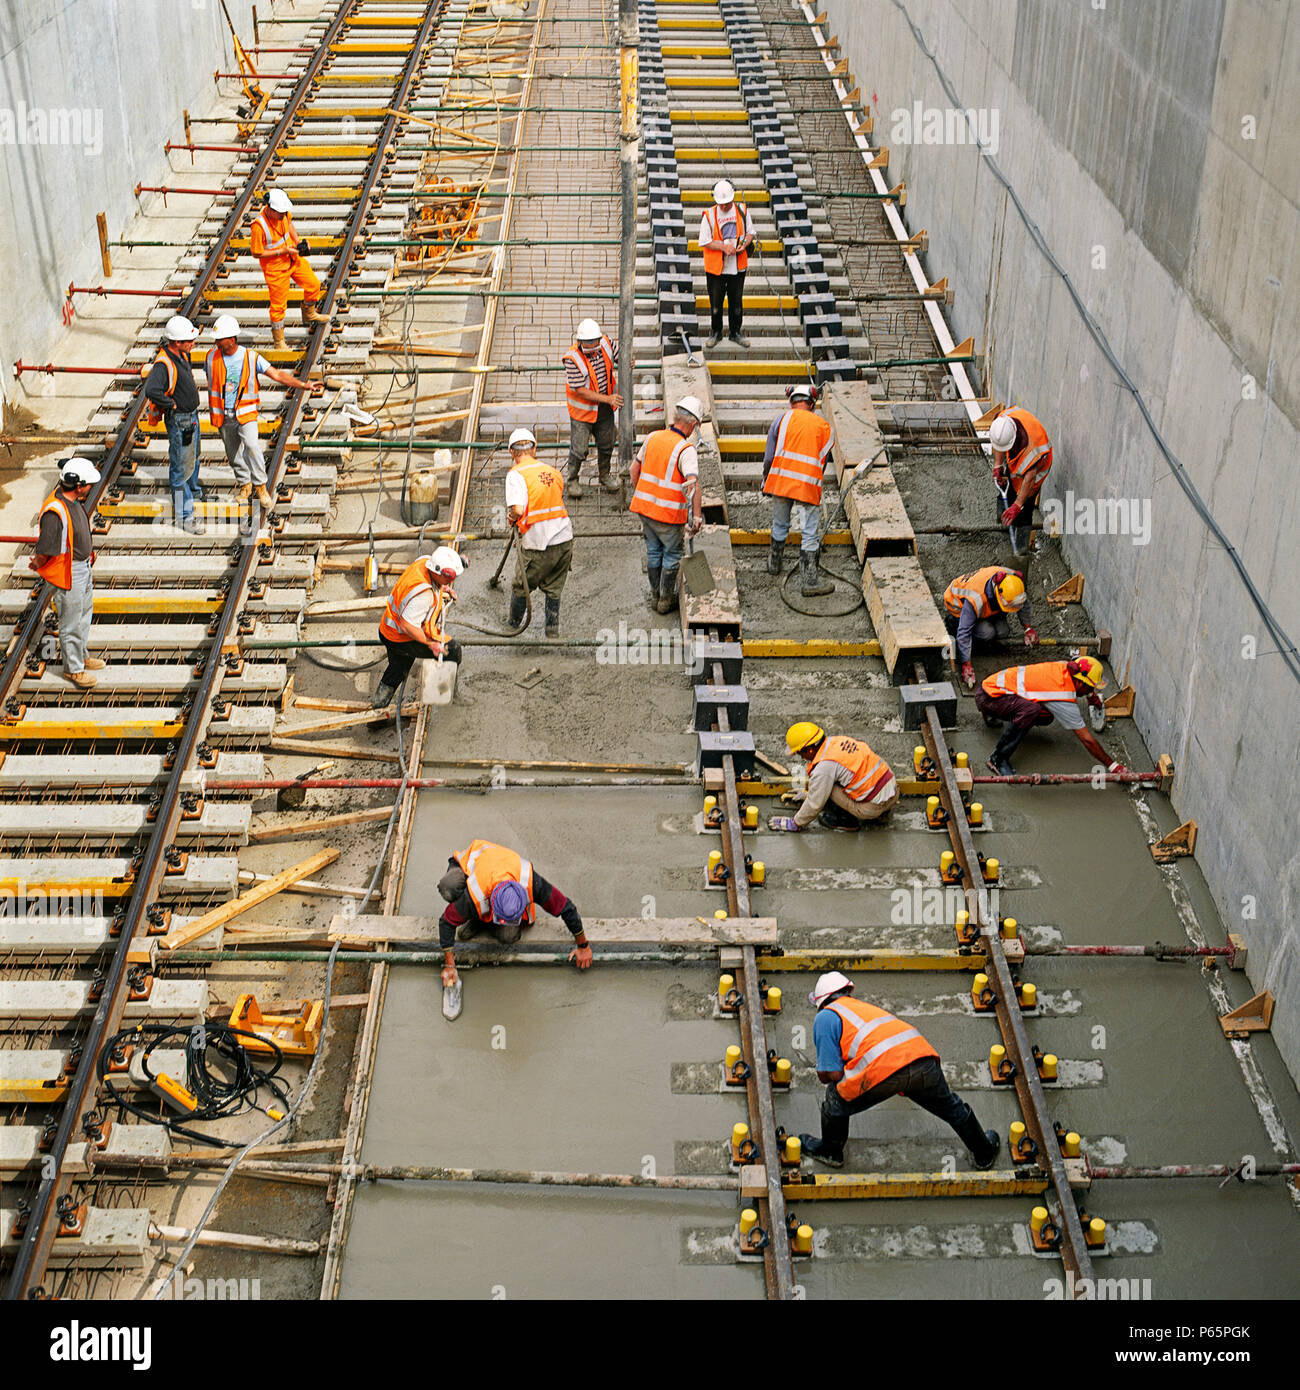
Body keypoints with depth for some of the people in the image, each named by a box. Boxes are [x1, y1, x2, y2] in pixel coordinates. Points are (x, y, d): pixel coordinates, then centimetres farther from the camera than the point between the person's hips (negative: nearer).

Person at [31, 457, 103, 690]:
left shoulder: (73, 500, -1)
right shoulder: (54, 511, -32)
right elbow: (45, 550, -26)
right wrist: (37, 564, -6)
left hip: (82, 567, 10)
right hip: (67, 574, -10)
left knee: (84, 612, 26)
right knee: (71, 622, 7)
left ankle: (80, 656, 45)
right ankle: (73, 668, 24)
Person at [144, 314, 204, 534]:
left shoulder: (182, 354, 0)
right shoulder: (163, 364, -29)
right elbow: (151, 391, -45)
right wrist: (172, 403, -30)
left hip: (191, 415, 9)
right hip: (179, 420, -9)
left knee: (193, 457, 29)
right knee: (181, 465, 0)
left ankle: (193, 491, 53)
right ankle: (183, 515, 9)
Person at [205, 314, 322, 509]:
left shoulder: (251, 357, -9)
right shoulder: (212, 357, -2)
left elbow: (277, 375, -9)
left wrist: (305, 385, -18)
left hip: (245, 414, -3)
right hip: (222, 416, 3)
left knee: (251, 446, -22)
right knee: (233, 453, 11)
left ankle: (261, 486, -8)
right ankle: (245, 484, 33)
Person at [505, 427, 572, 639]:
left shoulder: (516, 474, -10)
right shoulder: (553, 472, 9)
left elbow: (518, 509, -24)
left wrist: (511, 516, -1)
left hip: (537, 544, -5)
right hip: (564, 538, 5)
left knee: (521, 586, 16)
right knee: (553, 589, 17)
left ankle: (513, 624, 33)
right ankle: (553, 631, 21)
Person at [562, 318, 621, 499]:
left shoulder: (606, 344, -12)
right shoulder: (572, 358, -27)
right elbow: (580, 391, -25)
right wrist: (608, 399, -29)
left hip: (605, 409, 5)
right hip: (582, 409, -5)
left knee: (607, 443, 19)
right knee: (579, 449, 1)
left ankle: (605, 475, 42)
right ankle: (572, 480, 24)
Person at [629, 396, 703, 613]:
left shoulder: (653, 437, 0)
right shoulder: (686, 450, -19)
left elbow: (635, 469, 11)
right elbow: (693, 483, -31)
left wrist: (637, 494, 25)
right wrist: (696, 516, -32)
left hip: (644, 506, 6)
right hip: (668, 514, -6)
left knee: (654, 550, 21)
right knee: (672, 554, 14)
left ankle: (655, 596, 33)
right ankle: (666, 600, 24)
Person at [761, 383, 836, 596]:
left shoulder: (782, 419, 3)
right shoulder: (825, 426, 9)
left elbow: (769, 457, 1)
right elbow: (823, 462, 14)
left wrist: (766, 481, 16)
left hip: (781, 481, 1)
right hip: (809, 487, -1)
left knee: (780, 526, 21)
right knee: (810, 534, -1)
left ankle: (774, 563, 41)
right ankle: (809, 582, -5)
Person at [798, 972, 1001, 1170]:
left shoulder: (825, 1017, 16)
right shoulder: (865, 1006, 36)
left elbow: (832, 1074, 8)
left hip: (883, 1069, -6)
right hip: (923, 1056, 6)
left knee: (836, 1099, 20)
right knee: (950, 1106, 32)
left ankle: (831, 1152, 38)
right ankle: (984, 1153, 51)